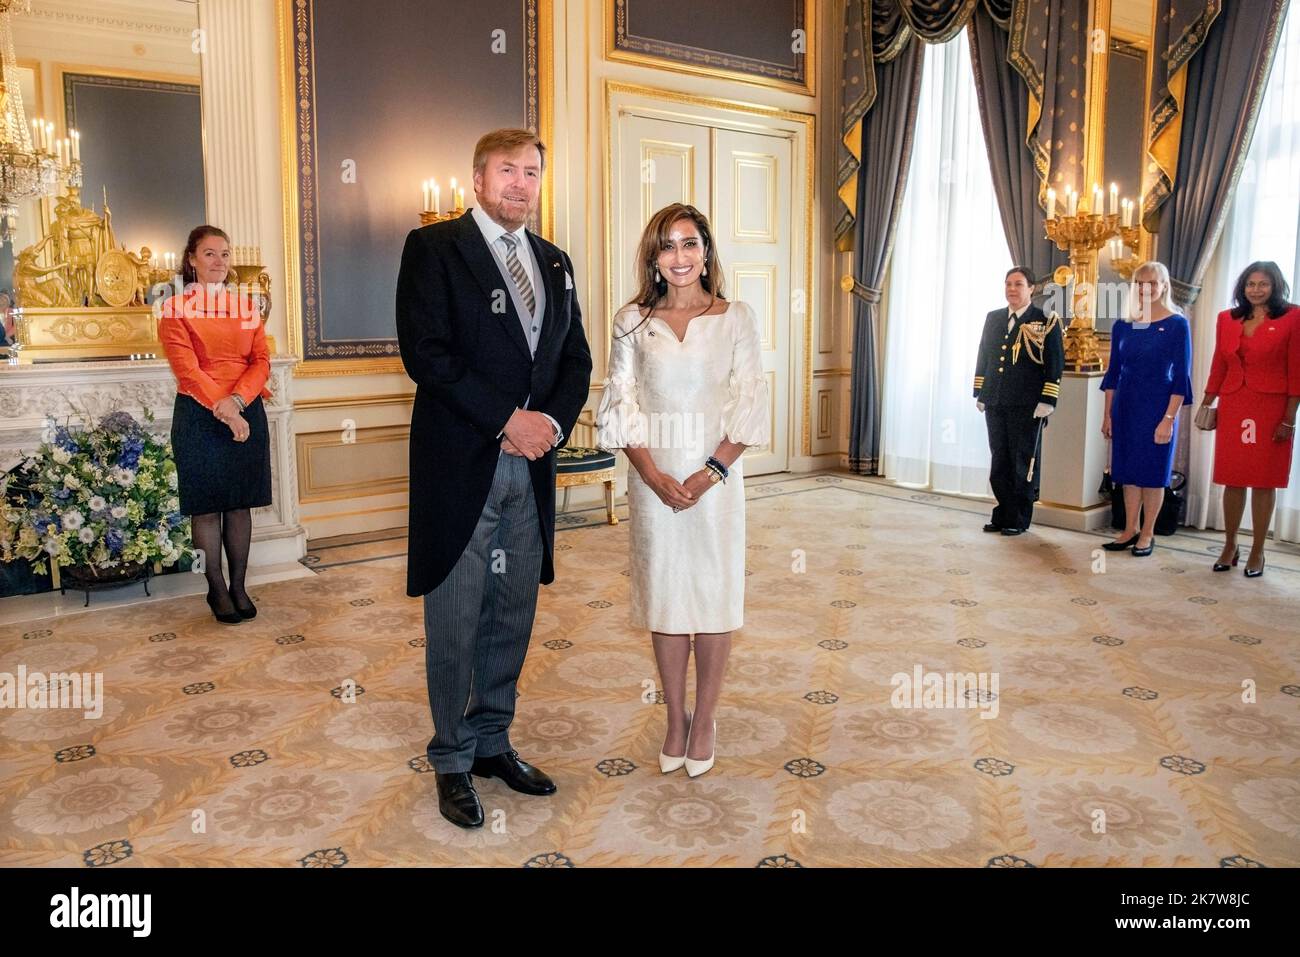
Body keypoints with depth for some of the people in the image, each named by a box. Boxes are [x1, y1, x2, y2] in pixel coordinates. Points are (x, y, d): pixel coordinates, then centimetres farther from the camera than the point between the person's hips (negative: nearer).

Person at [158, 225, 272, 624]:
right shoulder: (175, 308, 0)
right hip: (198, 416, -3)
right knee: (206, 506, 2)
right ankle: (217, 589, 13)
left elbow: (261, 361, 3)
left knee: (240, 502, 7)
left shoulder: (246, 306, 12)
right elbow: (186, 369, -10)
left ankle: (239, 586, 16)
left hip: (247, 413, 3)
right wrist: (222, 411, -18)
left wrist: (236, 400, -13)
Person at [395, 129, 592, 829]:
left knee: (513, 618, 13)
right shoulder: (434, 248, -3)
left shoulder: (554, 263, 15)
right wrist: (509, 420, -16)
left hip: (530, 467, 6)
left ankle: (492, 743, 29)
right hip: (460, 464, -5)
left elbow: (575, 358, 14)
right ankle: (452, 761, 20)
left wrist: (553, 420, -6)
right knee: (455, 625, 3)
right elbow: (425, 352, -13)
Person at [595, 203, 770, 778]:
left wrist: (711, 472, -13)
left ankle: (704, 719, 20)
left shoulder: (735, 319, 1)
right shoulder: (633, 321, 4)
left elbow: (749, 404, -2)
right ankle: (675, 719, 22)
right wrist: (654, 475, -12)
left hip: (716, 474, -1)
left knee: (714, 591, 5)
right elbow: (621, 406, 0)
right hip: (653, 475, 1)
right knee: (663, 591, 7)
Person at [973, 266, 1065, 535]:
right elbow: (983, 357, 16)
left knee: (1023, 463, 2)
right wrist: (980, 393, 11)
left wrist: (1047, 401, -12)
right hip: (995, 404, 5)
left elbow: (1055, 364, -5)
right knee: (999, 462, 9)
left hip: (1027, 406, -5)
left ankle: (1018, 520, 11)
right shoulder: (993, 318, 13)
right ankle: (1002, 515, 19)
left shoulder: (1046, 322, -1)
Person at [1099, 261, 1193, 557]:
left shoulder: (1177, 325, -7)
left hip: (1158, 406, -4)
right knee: (1128, 471, 10)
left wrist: (1169, 418, -15)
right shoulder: (1123, 326, 5)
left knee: (1153, 473, 5)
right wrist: (1107, 414, 8)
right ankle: (1130, 530, 21)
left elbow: (1181, 377, -9)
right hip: (1125, 407, 4)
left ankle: (1147, 533, 17)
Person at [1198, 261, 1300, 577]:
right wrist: (1206, 404, 9)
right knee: (1232, 480, 7)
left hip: (1271, 409, -3)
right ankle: (1229, 546, 19)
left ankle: (1257, 552, 13)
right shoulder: (1227, 319, 9)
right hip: (1232, 407, 3)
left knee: (1264, 481, 4)